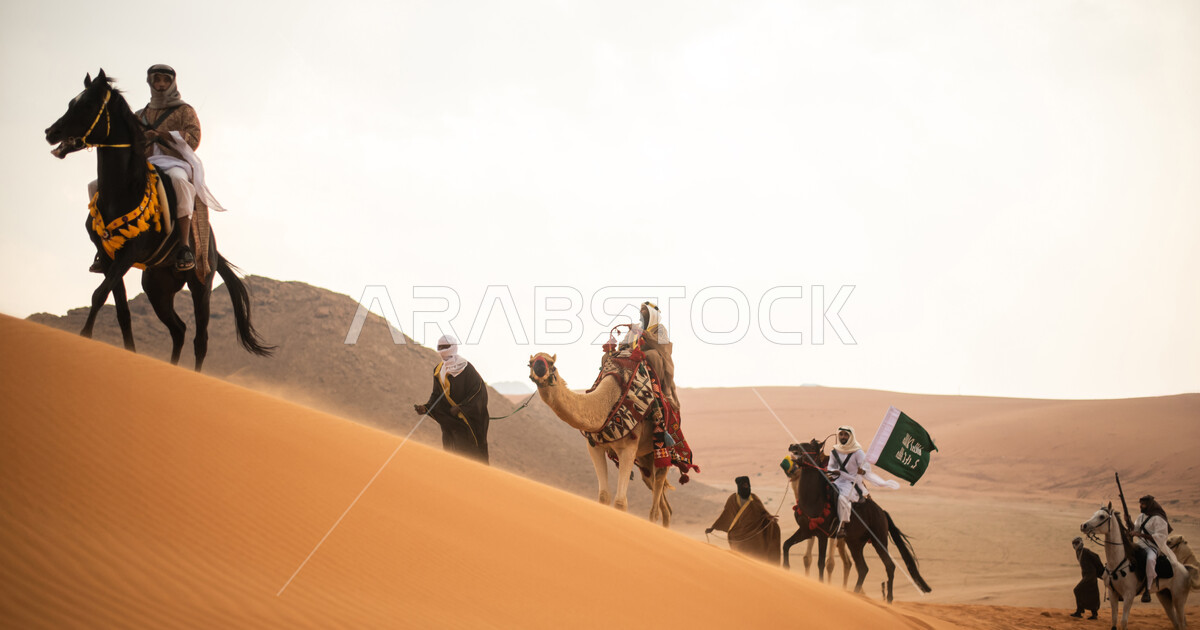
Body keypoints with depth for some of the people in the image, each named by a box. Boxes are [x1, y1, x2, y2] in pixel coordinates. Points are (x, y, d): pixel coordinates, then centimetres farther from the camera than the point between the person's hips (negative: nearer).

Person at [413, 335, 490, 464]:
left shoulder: (465, 368, -11)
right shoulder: (438, 372, 8)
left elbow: (479, 390, -14)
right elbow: (436, 395, 11)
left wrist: (461, 408, -20)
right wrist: (426, 408, -8)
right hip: (449, 422, 6)